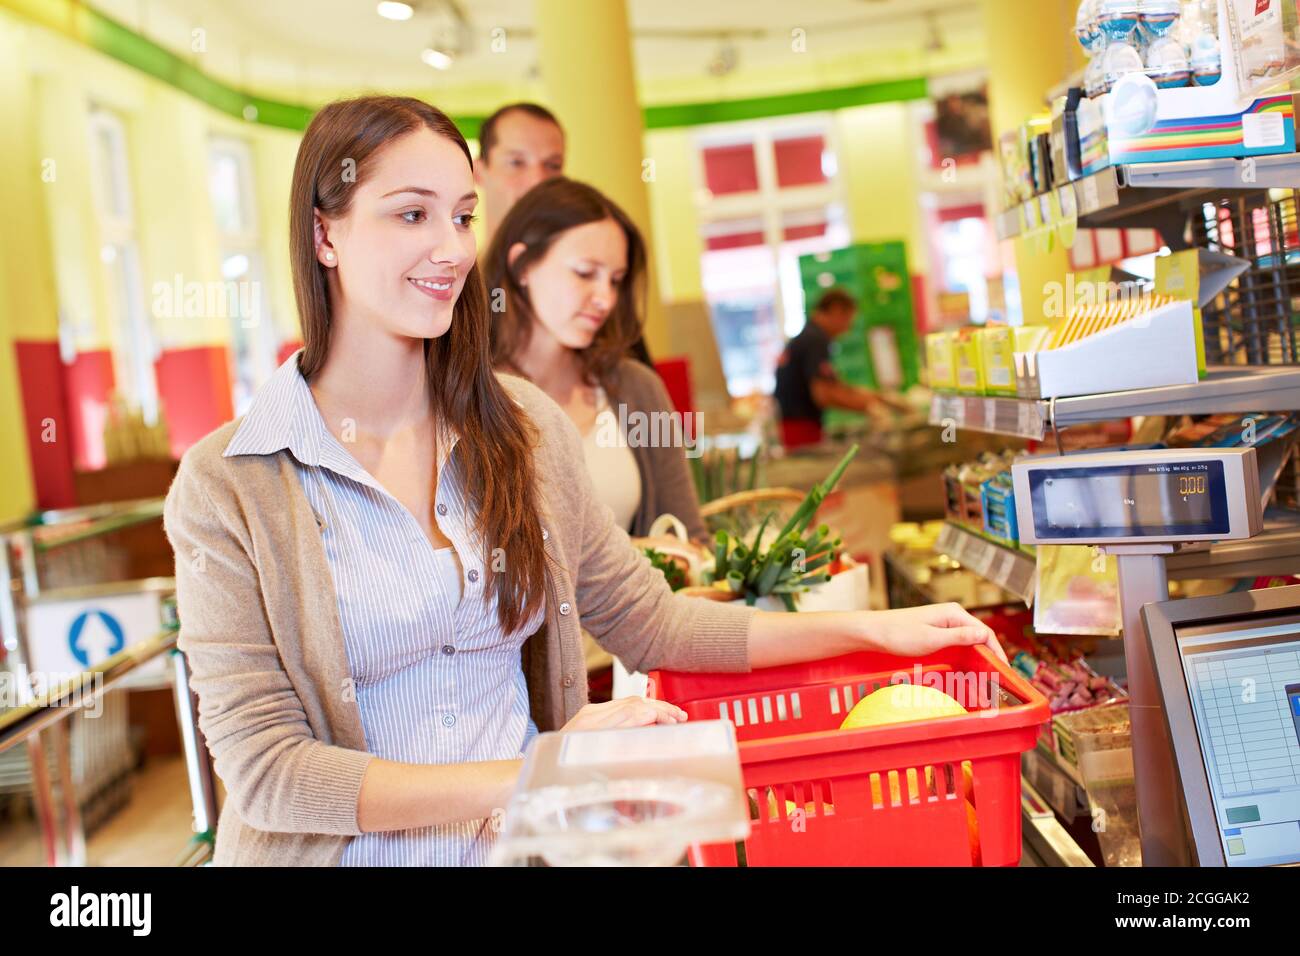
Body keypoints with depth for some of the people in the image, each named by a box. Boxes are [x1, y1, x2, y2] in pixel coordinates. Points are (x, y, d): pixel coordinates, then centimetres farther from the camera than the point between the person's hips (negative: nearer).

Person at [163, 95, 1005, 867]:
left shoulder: (523, 426, 3)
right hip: (353, 849, -1)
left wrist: (865, 628, 2)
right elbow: (264, 768, -13)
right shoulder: (228, 485, -9)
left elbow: (649, 624, 9)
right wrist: (528, 777, -20)